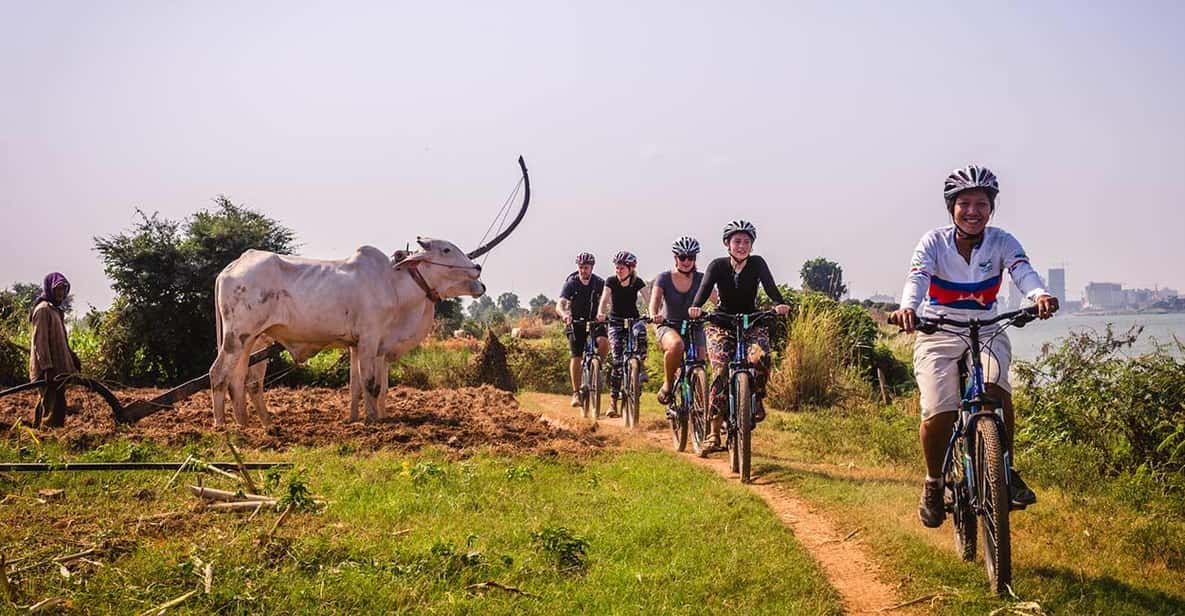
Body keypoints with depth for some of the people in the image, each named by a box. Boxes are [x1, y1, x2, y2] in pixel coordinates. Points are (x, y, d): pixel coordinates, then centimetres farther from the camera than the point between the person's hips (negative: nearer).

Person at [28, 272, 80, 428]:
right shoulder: (43, 309, -11)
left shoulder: (56, 310, 18)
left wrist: (72, 357, 22)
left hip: (59, 368, 10)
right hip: (49, 370, -10)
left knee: (59, 407, 11)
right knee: (51, 409, -11)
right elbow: (40, 341, -19)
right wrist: (47, 368, -24)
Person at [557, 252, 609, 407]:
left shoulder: (599, 283, -9)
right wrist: (564, 314, -46)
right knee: (576, 357, -8)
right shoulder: (570, 283, -13)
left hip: (594, 320, 1)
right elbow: (560, 305, -23)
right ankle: (576, 393, -1)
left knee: (603, 342, -28)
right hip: (576, 322, -1)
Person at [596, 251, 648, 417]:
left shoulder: (637, 282, -9)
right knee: (617, 359, -12)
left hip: (634, 318, 0)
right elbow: (604, 300, -20)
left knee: (641, 333, -37)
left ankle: (641, 366, -14)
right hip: (616, 321, 0)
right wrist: (601, 313, -41)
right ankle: (613, 400, -8)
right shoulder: (611, 282, -8)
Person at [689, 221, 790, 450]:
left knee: (760, 357, -31)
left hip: (752, 322, 1)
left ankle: (757, 399, 0)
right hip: (721, 324, -1)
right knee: (721, 371, -20)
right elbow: (705, 288, -24)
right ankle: (714, 432, -14)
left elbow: (769, 286, -22)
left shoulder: (757, 264, -7)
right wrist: (696, 307, -46)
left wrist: (780, 304, -44)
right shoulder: (718, 266, -9)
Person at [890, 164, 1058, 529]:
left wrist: (1040, 295, -50)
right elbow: (917, 277, -28)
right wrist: (907, 307, -51)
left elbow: (1023, 272, -26)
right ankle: (934, 483, 9)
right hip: (938, 337, -1)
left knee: (996, 389, -30)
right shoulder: (934, 242, -10)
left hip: (986, 334, 1)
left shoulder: (1002, 242, -7)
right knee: (938, 414, -17)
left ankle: (1006, 472, -11)